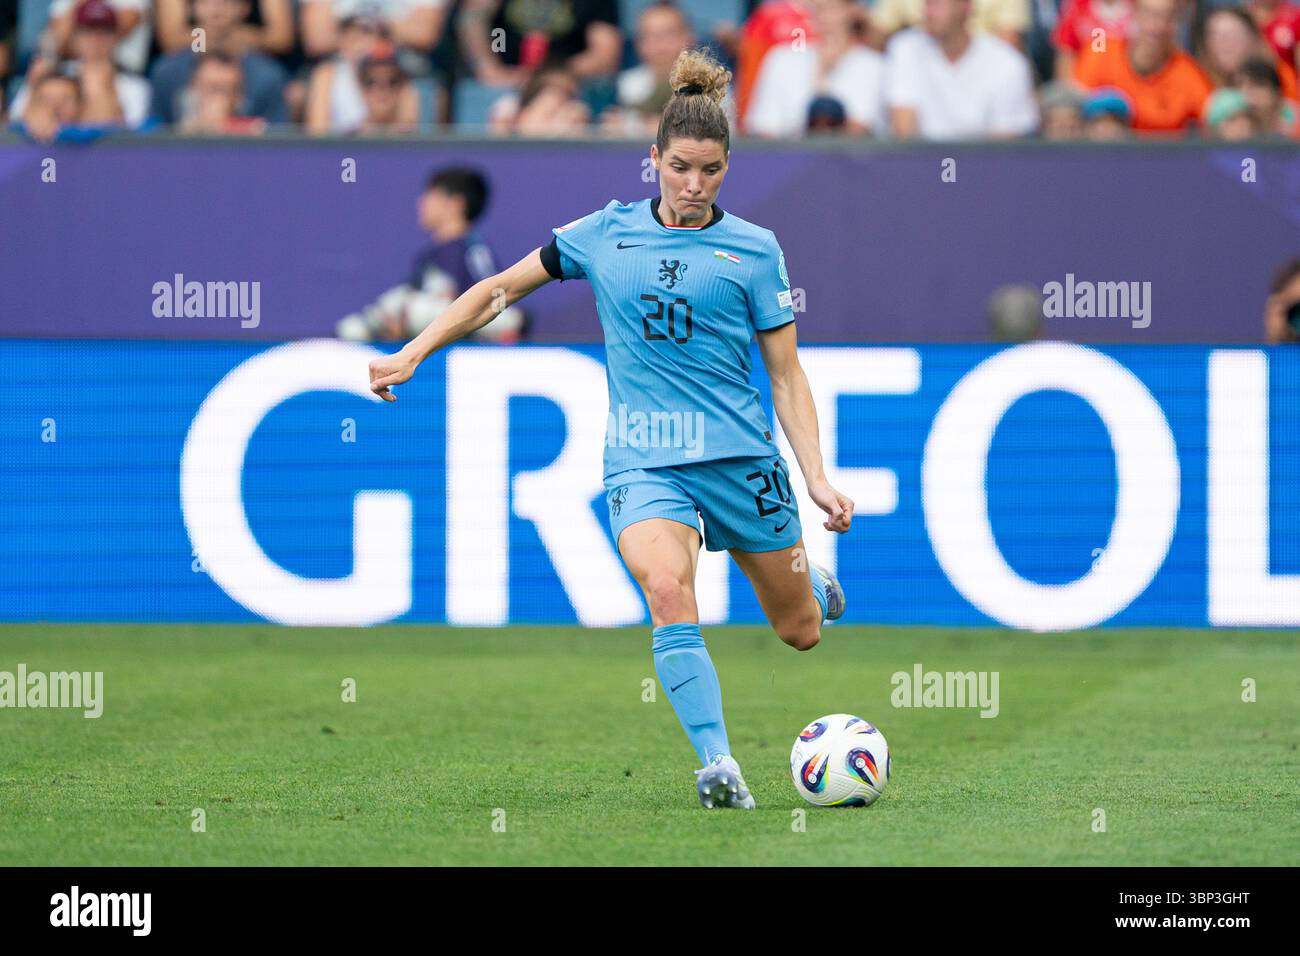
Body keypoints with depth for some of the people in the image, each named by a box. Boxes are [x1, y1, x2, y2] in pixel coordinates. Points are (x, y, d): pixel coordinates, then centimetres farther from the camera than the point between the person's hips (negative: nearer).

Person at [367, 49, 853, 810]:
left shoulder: (752, 249, 1)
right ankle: (717, 764, -28)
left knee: (801, 632, 11)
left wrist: (818, 477, -5)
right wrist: (412, 354, 9)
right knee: (667, 587, -30)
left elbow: (786, 374, 4)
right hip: (642, 461, 0)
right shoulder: (605, 235, 5)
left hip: (741, 456, 1)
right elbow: (500, 290, 15)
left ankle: (815, 584, 49)